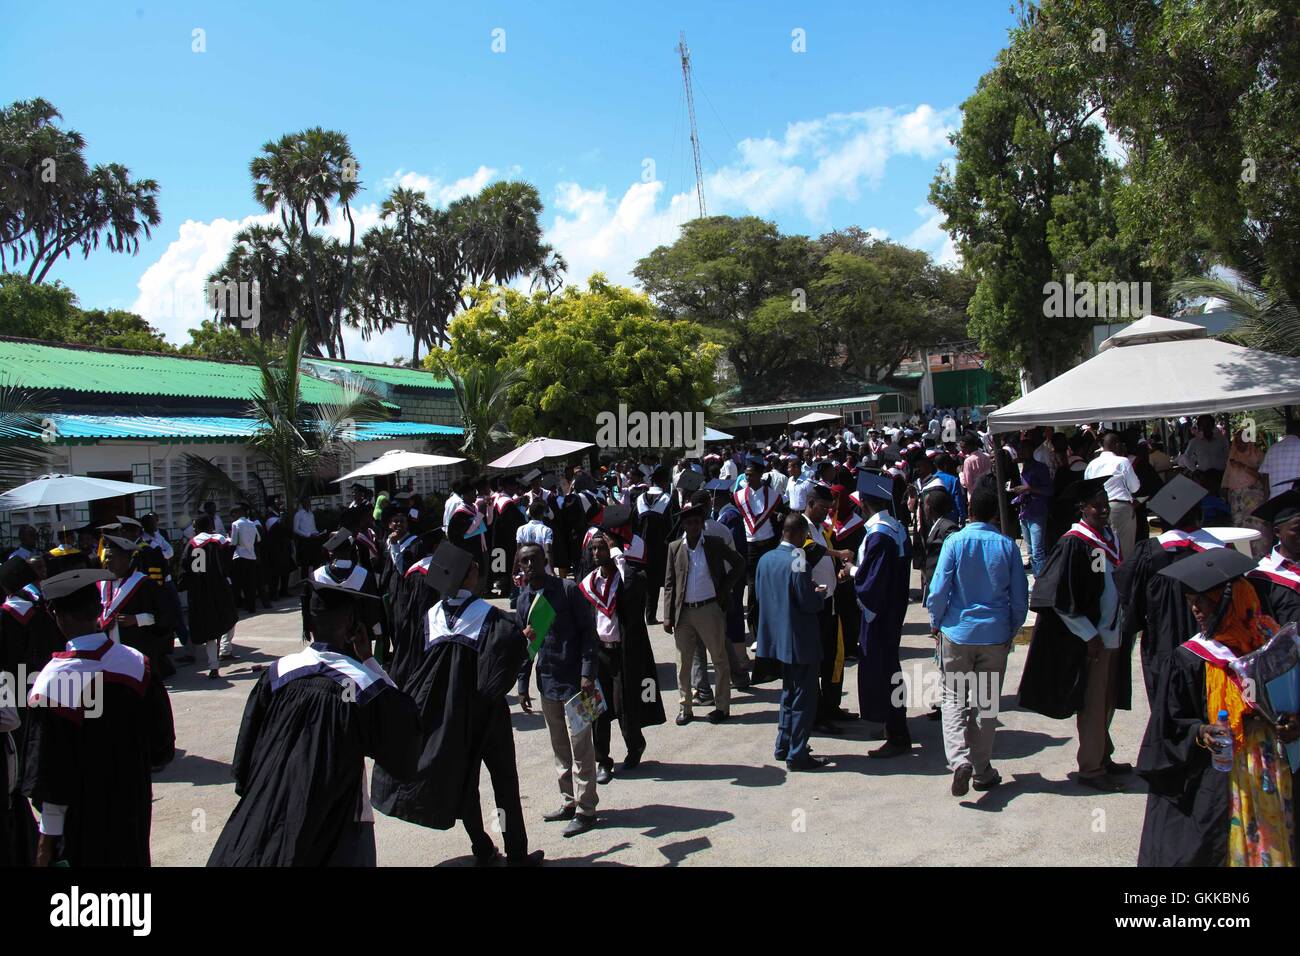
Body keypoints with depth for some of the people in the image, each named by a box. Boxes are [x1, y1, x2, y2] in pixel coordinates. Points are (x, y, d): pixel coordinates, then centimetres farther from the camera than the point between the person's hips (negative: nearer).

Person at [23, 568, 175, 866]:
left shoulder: (51, 682, -23)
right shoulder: (139, 665, -12)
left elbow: (48, 771, -15)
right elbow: (163, 746, -1)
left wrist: (48, 836, -4)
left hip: (80, 821, -3)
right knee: (131, 858, 21)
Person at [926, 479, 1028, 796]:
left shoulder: (955, 542, -10)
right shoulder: (1007, 546, -5)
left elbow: (938, 591, -9)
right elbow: (1020, 599, 1)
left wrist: (936, 624, 7)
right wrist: (1011, 633, 15)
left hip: (957, 633, -1)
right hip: (995, 635, 1)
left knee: (954, 698, 8)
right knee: (986, 703, 13)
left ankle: (959, 760, -12)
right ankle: (982, 770, 22)